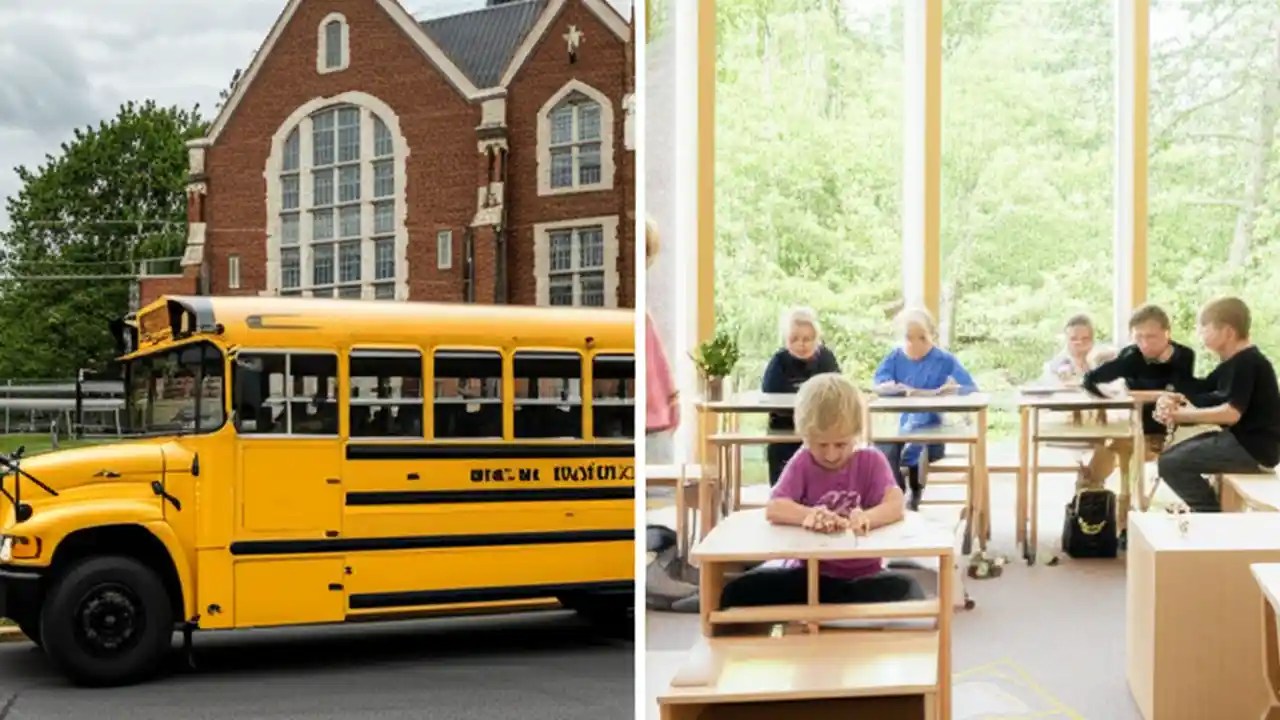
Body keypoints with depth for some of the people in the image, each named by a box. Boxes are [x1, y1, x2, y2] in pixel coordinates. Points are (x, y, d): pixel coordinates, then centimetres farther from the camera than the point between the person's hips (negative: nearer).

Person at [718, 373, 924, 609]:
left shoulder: (871, 461, -1)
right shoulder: (803, 463, 0)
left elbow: (895, 505, -17)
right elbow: (774, 509, -14)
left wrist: (866, 518, -40)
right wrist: (809, 516, -35)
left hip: (862, 578, 1)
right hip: (810, 575, -1)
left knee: (907, 589, -33)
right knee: (738, 592, -23)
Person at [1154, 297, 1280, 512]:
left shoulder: (1247, 362, -17)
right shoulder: (1233, 363, 15)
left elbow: (1232, 413, -28)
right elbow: (1201, 395, 16)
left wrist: (1182, 415, -20)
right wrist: (1173, 401, -6)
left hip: (1256, 448, -11)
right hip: (1240, 440, 11)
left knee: (1170, 464, -17)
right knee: (1173, 455, 16)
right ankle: (1203, 509, 19)